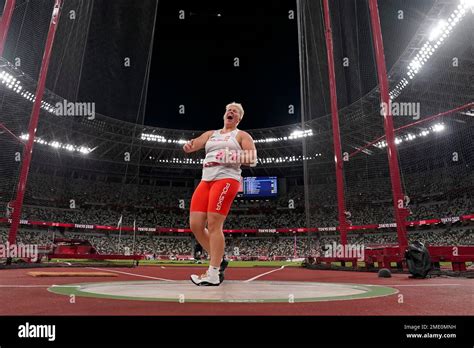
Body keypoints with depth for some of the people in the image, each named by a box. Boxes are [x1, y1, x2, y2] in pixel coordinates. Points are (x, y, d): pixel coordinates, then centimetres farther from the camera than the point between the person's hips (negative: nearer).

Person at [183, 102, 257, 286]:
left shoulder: (242, 136, 11)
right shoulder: (211, 134, 25)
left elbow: (253, 160, -2)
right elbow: (194, 144, 10)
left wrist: (233, 157, -19)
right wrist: (188, 146, -15)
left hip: (226, 179, -6)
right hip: (206, 180, 6)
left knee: (214, 225, -14)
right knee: (195, 224, -2)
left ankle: (213, 275, -5)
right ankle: (219, 260, 16)